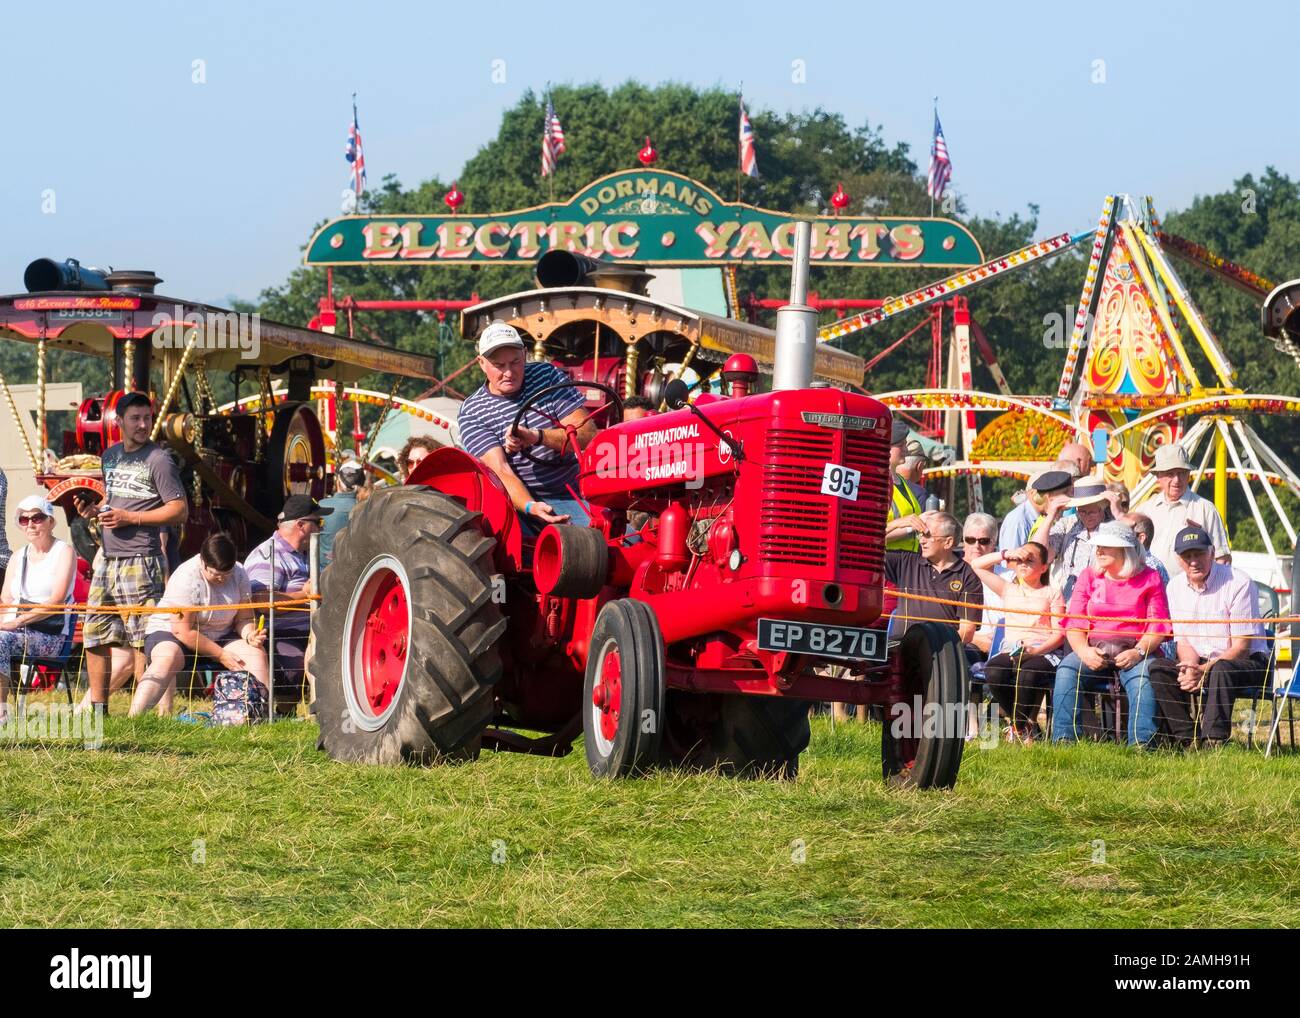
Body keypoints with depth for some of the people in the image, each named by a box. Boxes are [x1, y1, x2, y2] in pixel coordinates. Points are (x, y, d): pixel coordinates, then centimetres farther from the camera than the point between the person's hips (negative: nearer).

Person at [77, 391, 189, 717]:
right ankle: (97, 708, 18)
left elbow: (180, 510, -10)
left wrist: (131, 518, -15)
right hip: (107, 557, 8)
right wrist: (93, 507, 9)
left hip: (140, 561, -8)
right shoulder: (110, 455, 16)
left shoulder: (158, 460, -6)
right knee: (94, 633, 9)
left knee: (140, 639, -7)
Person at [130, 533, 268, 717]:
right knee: (167, 658, -39)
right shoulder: (186, 579, -25)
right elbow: (183, 631, -25)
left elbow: (243, 619, 1)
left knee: (256, 653, -19)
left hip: (219, 637, 6)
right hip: (171, 632, -6)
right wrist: (221, 655, -22)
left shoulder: (239, 575, -6)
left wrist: (250, 636, -23)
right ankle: (133, 718, -47)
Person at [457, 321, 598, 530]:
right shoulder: (472, 412, -2)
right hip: (520, 500, -1)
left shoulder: (546, 375, 5)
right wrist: (530, 507, -34)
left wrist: (537, 436, -23)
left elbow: (588, 434, -5)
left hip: (572, 496, 1)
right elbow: (500, 470, -14)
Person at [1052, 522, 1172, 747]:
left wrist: (1139, 651, -19)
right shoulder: (1088, 576, 15)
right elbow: (1073, 621, 7)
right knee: (1067, 670, -28)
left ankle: (1141, 743, -41)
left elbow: (1158, 625, 0)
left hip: (1134, 651, -2)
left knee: (1142, 676, -36)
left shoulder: (1149, 579, 8)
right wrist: (1083, 650, -14)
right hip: (1095, 651, 2)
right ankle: (1064, 739, -32)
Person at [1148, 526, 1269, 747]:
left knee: (1221, 670, -39)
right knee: (1158, 670, -20)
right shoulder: (1176, 586, 4)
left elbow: (1241, 647, -15)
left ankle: (1215, 741, -38)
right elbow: (1183, 641, 7)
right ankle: (1187, 739, -21)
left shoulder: (1239, 583, -15)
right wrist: (1190, 667, -17)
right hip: (1201, 662, 6)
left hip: (1247, 662, -6)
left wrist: (1204, 670, -27)